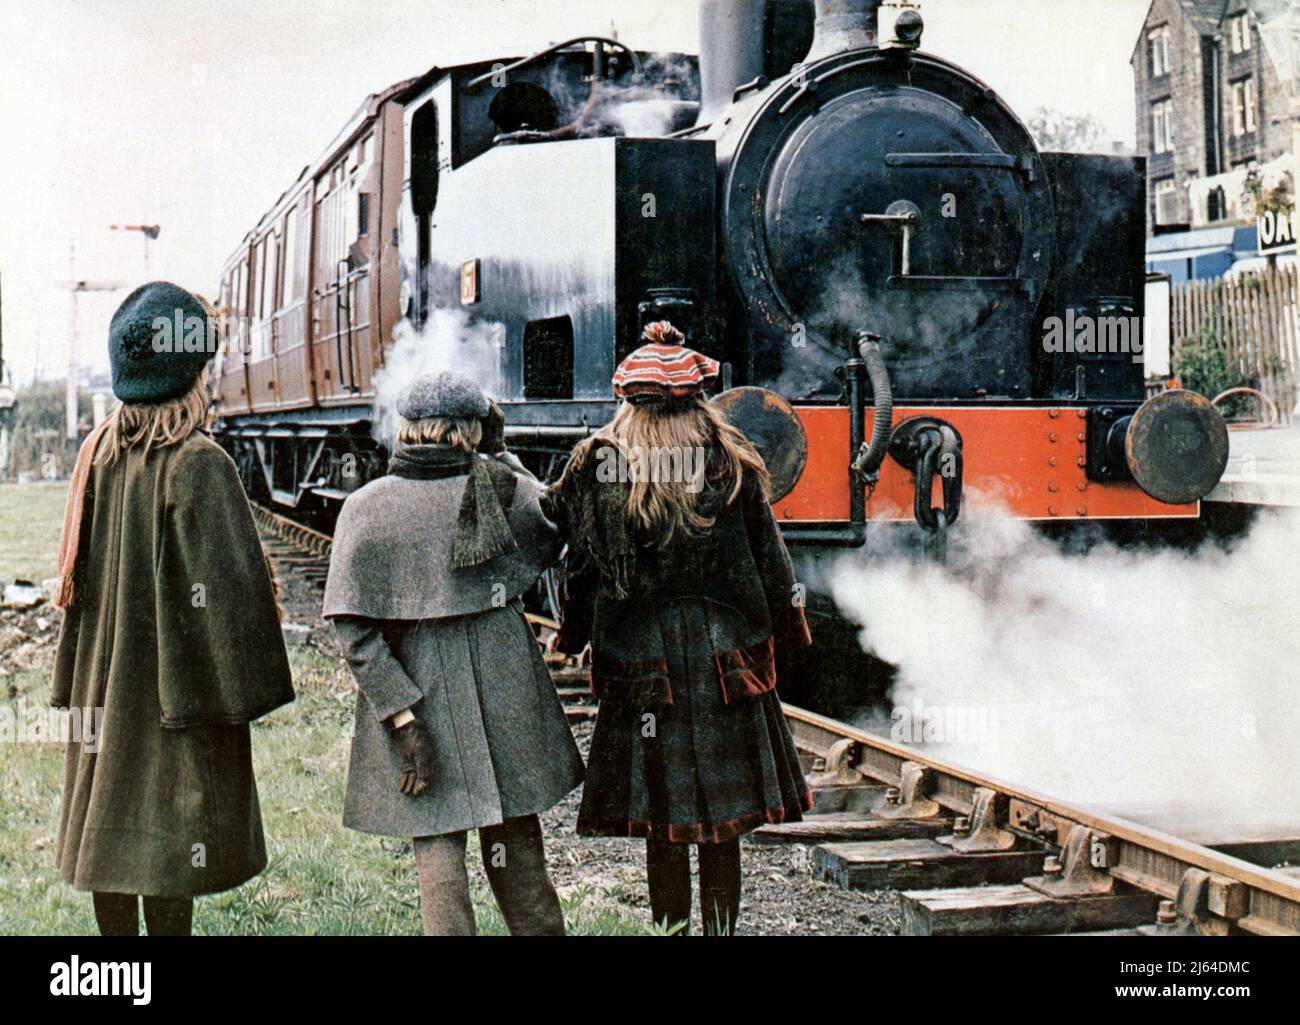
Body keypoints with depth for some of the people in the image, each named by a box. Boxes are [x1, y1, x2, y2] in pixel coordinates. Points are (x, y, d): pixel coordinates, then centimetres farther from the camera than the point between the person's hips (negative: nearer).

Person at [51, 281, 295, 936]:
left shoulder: (97, 454, 2)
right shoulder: (198, 465, -18)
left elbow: (75, 577, 8)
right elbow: (224, 586, -18)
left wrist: (78, 683, 16)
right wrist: (242, 686, -8)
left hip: (104, 682, 7)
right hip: (177, 683, -7)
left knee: (109, 831, 13)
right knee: (172, 842, 2)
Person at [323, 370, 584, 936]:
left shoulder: (365, 508, -8)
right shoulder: (505, 490, -6)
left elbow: (356, 633, -14)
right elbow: (547, 539, 18)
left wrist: (403, 718, -14)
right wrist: (499, 452, 20)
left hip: (420, 686, -2)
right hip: (503, 684, 2)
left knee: (437, 845, 5)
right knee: (516, 841, 16)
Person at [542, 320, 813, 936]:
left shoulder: (598, 464, -5)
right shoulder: (732, 464, -3)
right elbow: (772, 564, 2)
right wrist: (783, 638, 15)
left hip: (640, 661, 0)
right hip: (727, 663, 1)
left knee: (659, 823, 9)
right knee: (722, 825, 9)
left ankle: (671, 926, 16)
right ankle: (721, 926, 15)